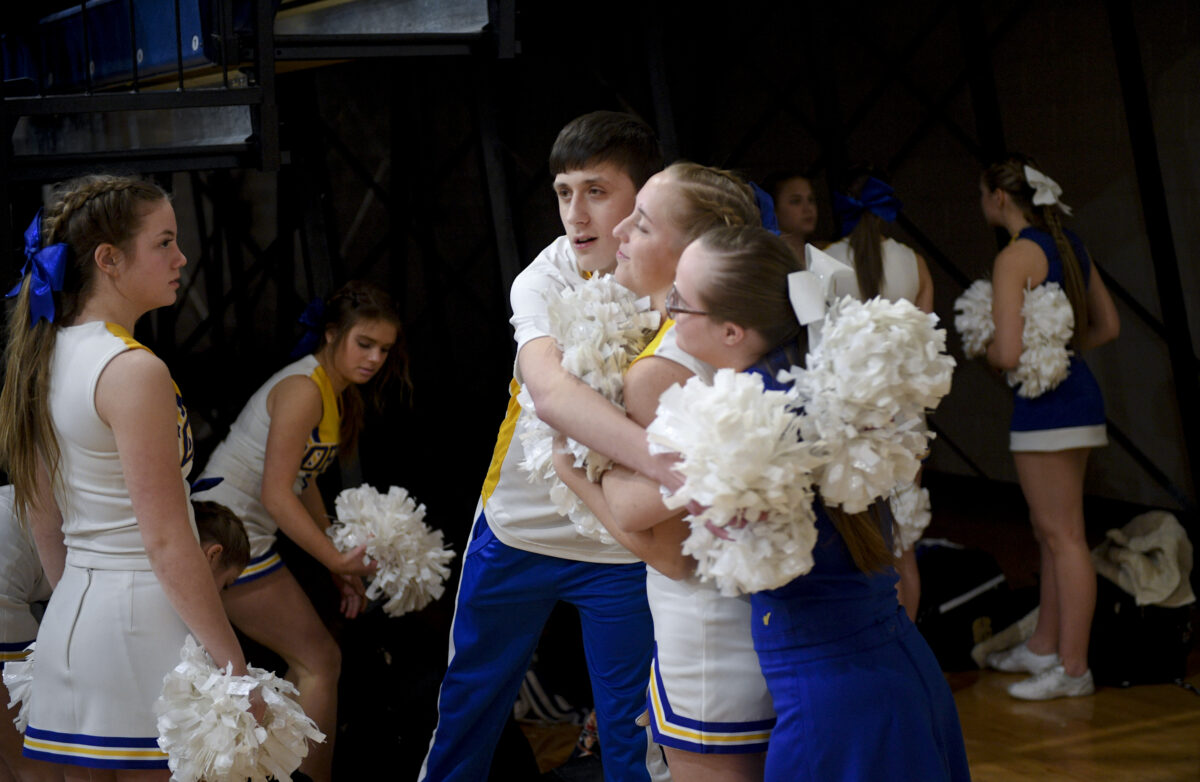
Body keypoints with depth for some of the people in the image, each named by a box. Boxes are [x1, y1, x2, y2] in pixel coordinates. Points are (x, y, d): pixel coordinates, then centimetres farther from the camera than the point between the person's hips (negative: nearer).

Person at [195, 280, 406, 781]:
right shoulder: (304, 390, -17)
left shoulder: (337, 394, 12)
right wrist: (336, 558, -17)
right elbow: (276, 494, -21)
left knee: (306, 661, 15)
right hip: (229, 536, -9)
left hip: (242, 537, 9)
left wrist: (340, 563, 13)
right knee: (320, 660, -4)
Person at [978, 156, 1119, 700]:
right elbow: (1108, 326, 17)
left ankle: (1072, 668, 4)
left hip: (1045, 405, -9)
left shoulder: (1015, 257, -15)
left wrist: (983, 352, 0)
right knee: (1051, 533, 18)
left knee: (1063, 536, -3)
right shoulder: (1069, 245, 11)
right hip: (1079, 394, 9)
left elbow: (1006, 353, -22)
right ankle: (1044, 647, 28)